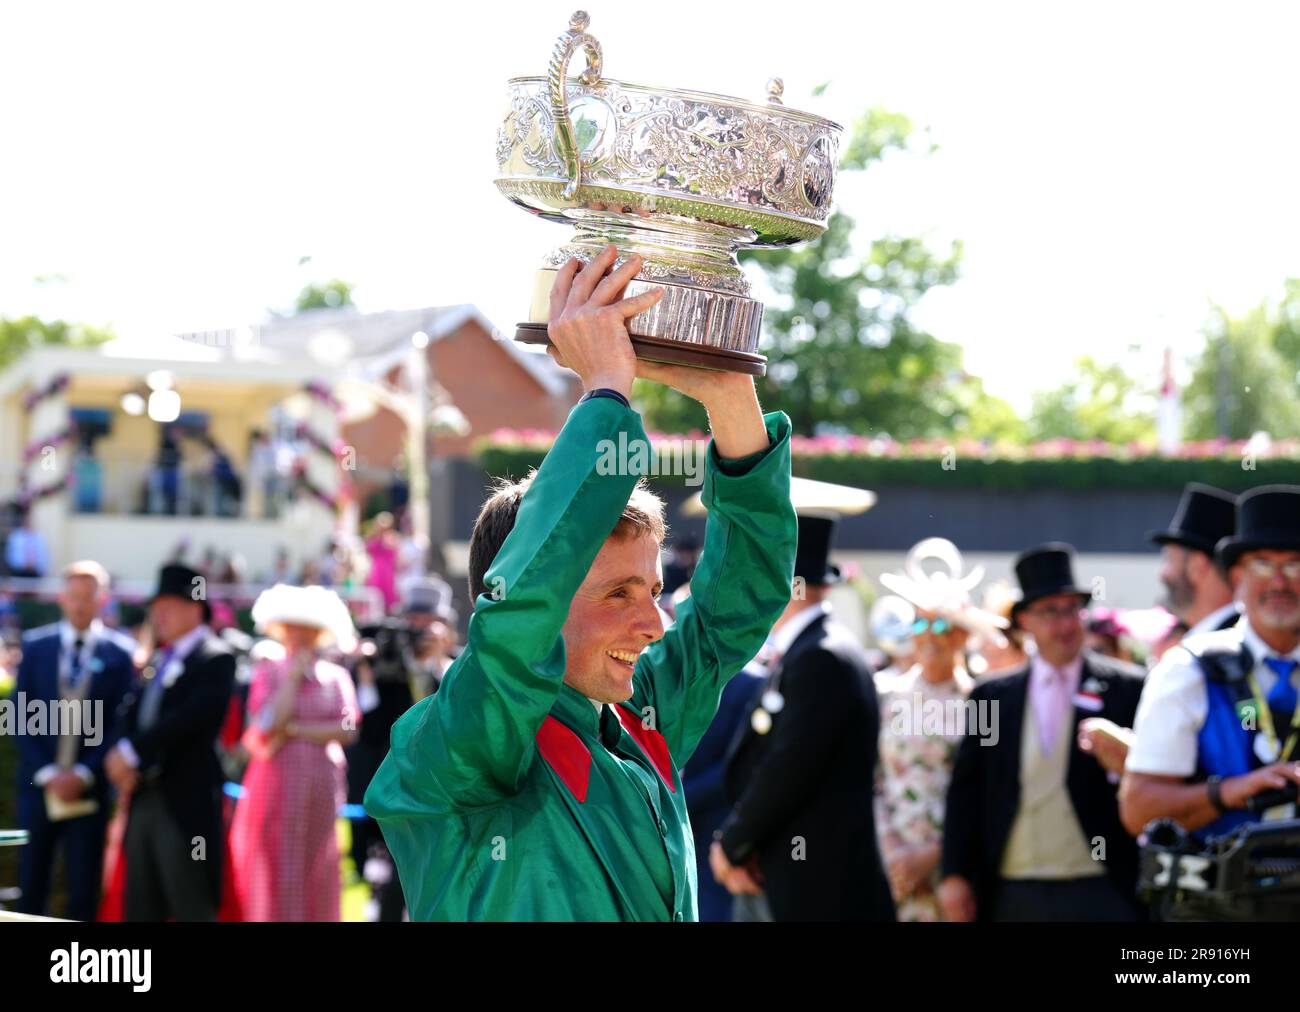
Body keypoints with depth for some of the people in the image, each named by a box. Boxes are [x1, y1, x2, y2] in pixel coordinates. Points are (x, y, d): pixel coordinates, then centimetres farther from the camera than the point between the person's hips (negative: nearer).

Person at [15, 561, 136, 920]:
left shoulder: (121, 653, 0)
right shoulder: (35, 645, 6)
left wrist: (84, 773, -10)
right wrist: (47, 772, -7)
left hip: (90, 787, -2)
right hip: (39, 783, 2)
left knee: (84, 890, 0)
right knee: (31, 885, 4)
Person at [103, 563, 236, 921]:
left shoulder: (215, 659, -7)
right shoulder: (158, 660, 19)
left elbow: (192, 716, -19)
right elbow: (131, 713, 11)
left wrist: (132, 753, -17)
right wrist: (121, 753, -9)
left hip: (185, 801, -8)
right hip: (145, 797, 8)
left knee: (191, 908, -6)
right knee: (140, 908, 10)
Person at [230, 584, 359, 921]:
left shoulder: (336, 677, 9)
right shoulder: (268, 671, 5)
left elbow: (347, 730, -4)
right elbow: (266, 725, -11)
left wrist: (293, 729, -9)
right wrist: (293, 678, -6)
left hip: (321, 789, 2)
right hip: (276, 789, -2)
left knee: (317, 878, 4)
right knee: (273, 877, -3)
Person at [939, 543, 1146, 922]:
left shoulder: (1127, 690, 2)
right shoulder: (992, 696, 10)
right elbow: (966, 793, 9)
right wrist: (955, 874, 3)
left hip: (1100, 895, -3)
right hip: (1013, 898, 3)